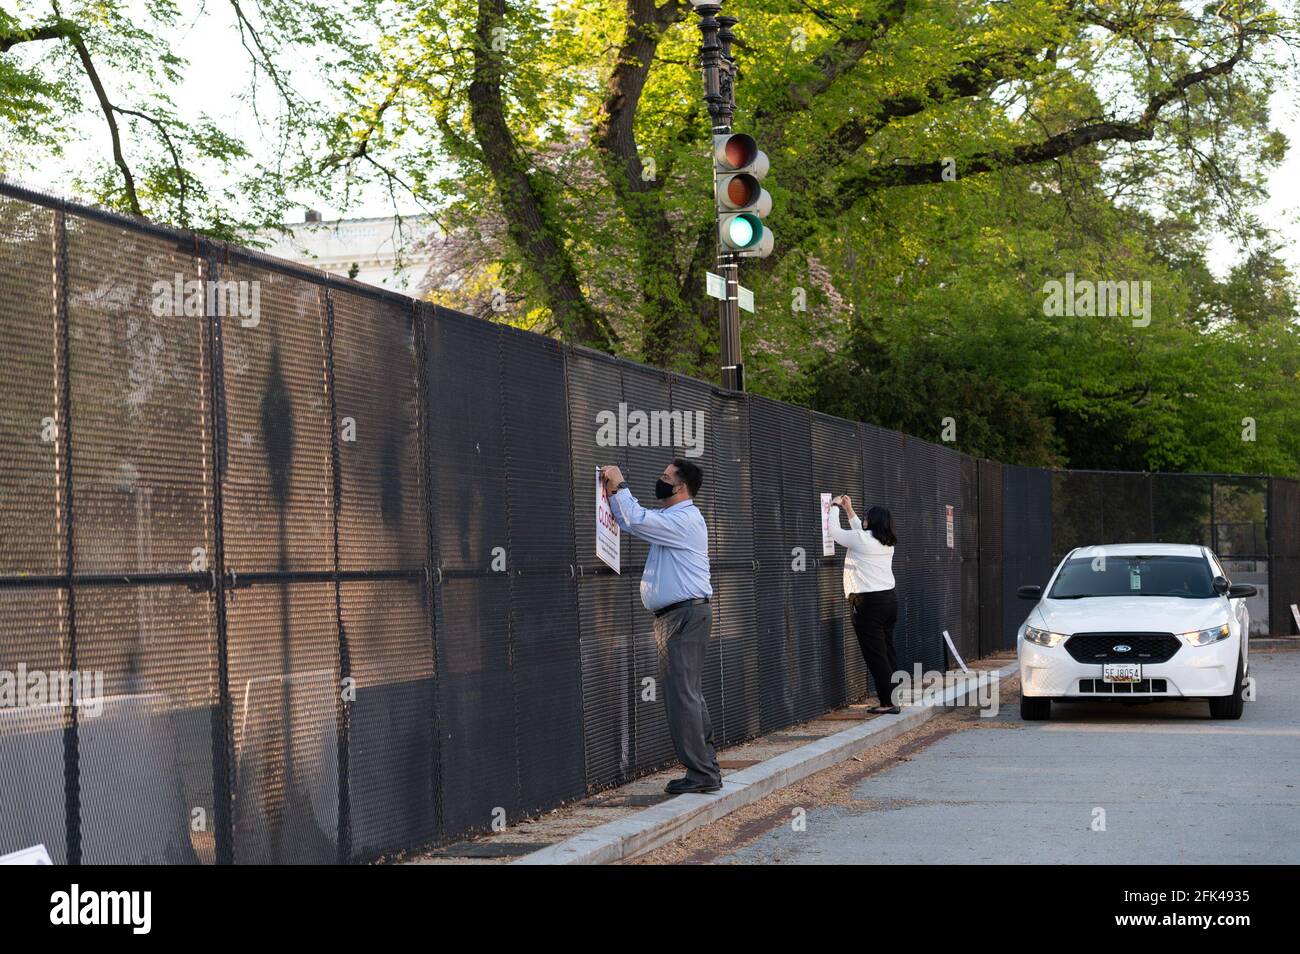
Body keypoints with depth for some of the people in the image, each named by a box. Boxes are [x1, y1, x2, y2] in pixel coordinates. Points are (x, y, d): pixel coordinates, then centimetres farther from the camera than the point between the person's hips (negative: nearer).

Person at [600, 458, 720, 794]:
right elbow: (632, 523, 28)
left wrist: (621, 486, -11)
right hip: (676, 615, 11)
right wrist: (613, 493, 14)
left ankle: (700, 773, -10)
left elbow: (638, 520, -24)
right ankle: (706, 769, 17)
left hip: (686, 614, -11)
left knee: (682, 694, -11)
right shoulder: (671, 518, 19)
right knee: (689, 694, 12)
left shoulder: (685, 519, -14)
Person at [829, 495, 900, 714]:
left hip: (868, 602, -8)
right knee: (888, 651, 11)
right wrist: (849, 511, 34)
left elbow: (835, 531, 2)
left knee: (875, 655, -5)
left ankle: (889, 702, -6)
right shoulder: (887, 543, 11)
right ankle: (893, 699, 12)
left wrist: (835, 507, 17)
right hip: (889, 598, 8)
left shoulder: (861, 539, -11)